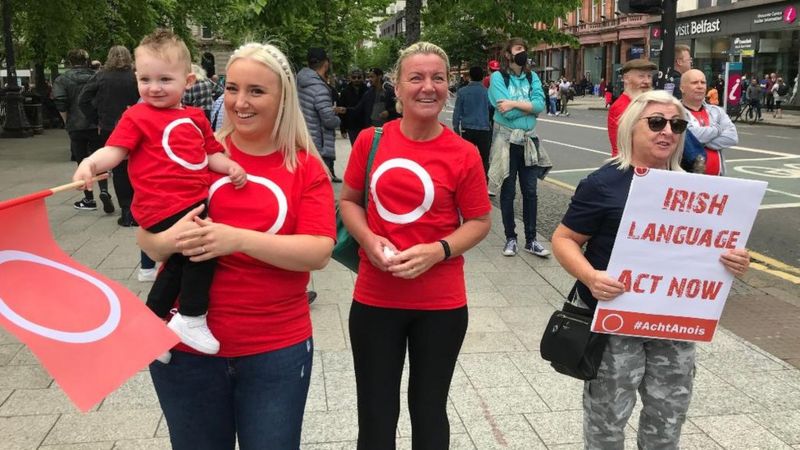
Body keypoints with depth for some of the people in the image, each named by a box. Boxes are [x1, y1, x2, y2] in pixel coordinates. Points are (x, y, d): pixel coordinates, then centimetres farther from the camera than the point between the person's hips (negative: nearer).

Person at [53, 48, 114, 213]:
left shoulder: (62, 79, -1)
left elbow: (60, 103, -13)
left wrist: (67, 122, -1)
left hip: (76, 126, -1)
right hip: (97, 125, 1)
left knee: (83, 163, 8)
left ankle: (89, 199, 12)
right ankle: (104, 191, -13)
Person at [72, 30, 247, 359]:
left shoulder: (195, 117, 14)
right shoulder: (137, 116, -2)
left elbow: (211, 153, 18)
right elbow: (114, 150, -9)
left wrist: (229, 166, -2)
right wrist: (90, 163, -29)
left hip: (194, 200, 7)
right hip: (165, 206, -7)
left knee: (180, 263, 17)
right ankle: (192, 319, -4)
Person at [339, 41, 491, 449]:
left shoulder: (464, 154, -9)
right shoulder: (370, 141, -3)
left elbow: (479, 222, -2)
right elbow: (348, 201, 7)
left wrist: (437, 251, -19)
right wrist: (368, 239, -12)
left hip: (441, 304, -1)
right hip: (374, 299, 1)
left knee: (429, 412, 18)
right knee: (376, 416, 14)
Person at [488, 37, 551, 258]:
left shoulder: (532, 77, 7)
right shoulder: (498, 77, -5)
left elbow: (540, 103, -8)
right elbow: (506, 111, -17)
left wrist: (515, 103, -17)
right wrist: (529, 106, -8)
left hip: (529, 140, 4)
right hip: (506, 140, -3)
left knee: (530, 191, 5)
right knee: (508, 192, 6)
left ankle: (531, 240, 13)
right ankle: (510, 238, 17)